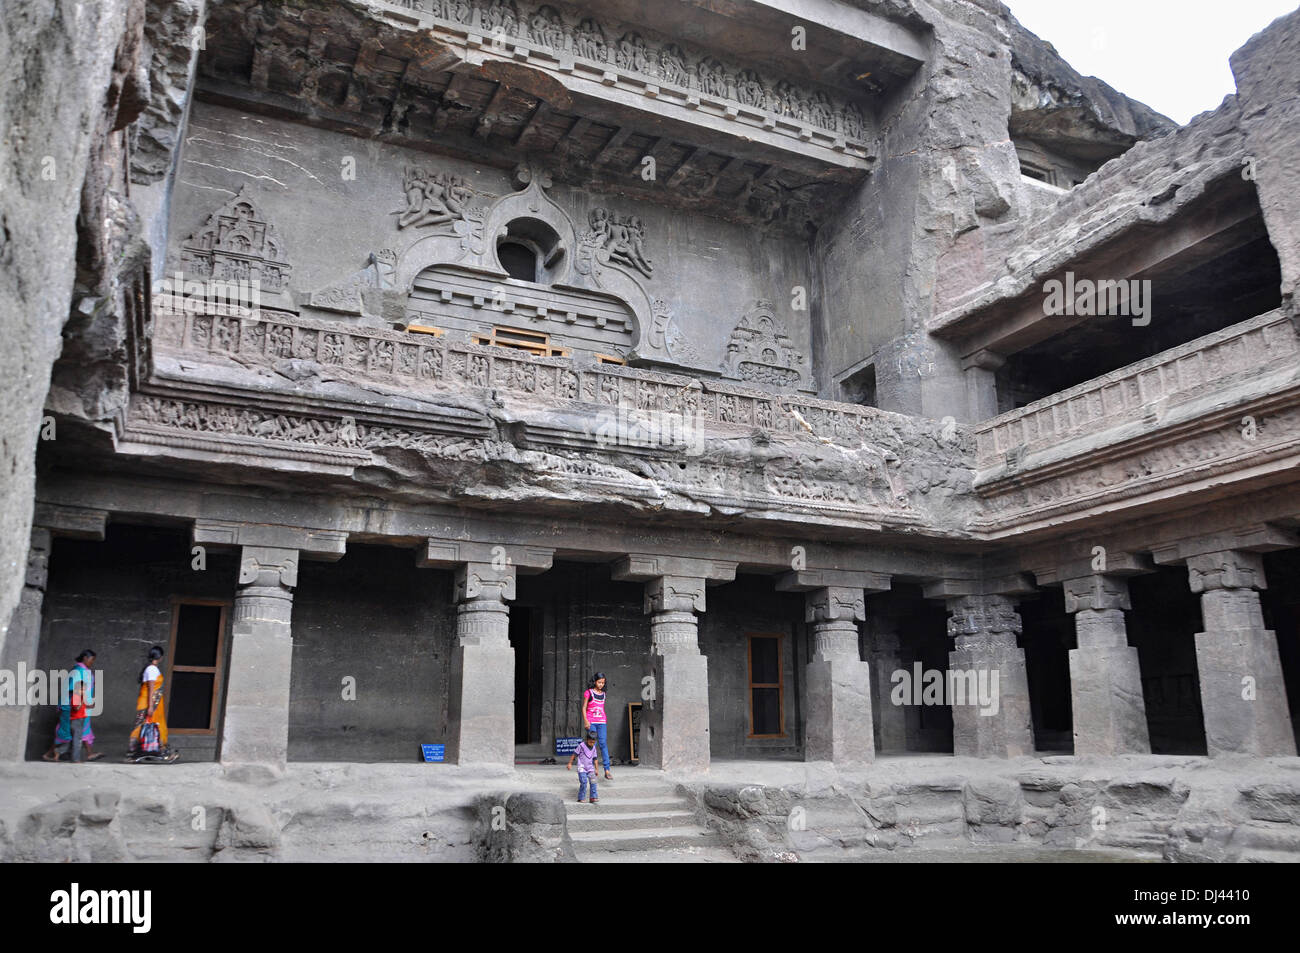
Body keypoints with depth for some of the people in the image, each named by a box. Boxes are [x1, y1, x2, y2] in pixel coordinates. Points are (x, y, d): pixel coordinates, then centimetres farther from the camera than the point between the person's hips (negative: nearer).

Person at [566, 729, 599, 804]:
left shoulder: (593, 748, 5)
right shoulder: (581, 746, -11)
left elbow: (595, 759, 13)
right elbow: (574, 754, -3)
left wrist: (596, 769, 13)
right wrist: (570, 763, 0)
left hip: (590, 768, 5)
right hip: (582, 768, -5)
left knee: (593, 782, -8)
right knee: (583, 783, -14)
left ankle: (593, 797, -2)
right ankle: (581, 798, -2)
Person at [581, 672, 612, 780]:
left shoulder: (603, 694, 13)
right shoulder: (588, 692, -1)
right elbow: (584, 708, -1)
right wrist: (585, 721, -11)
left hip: (601, 722, 3)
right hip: (591, 722, -3)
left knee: (603, 743, -5)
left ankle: (607, 771, -9)